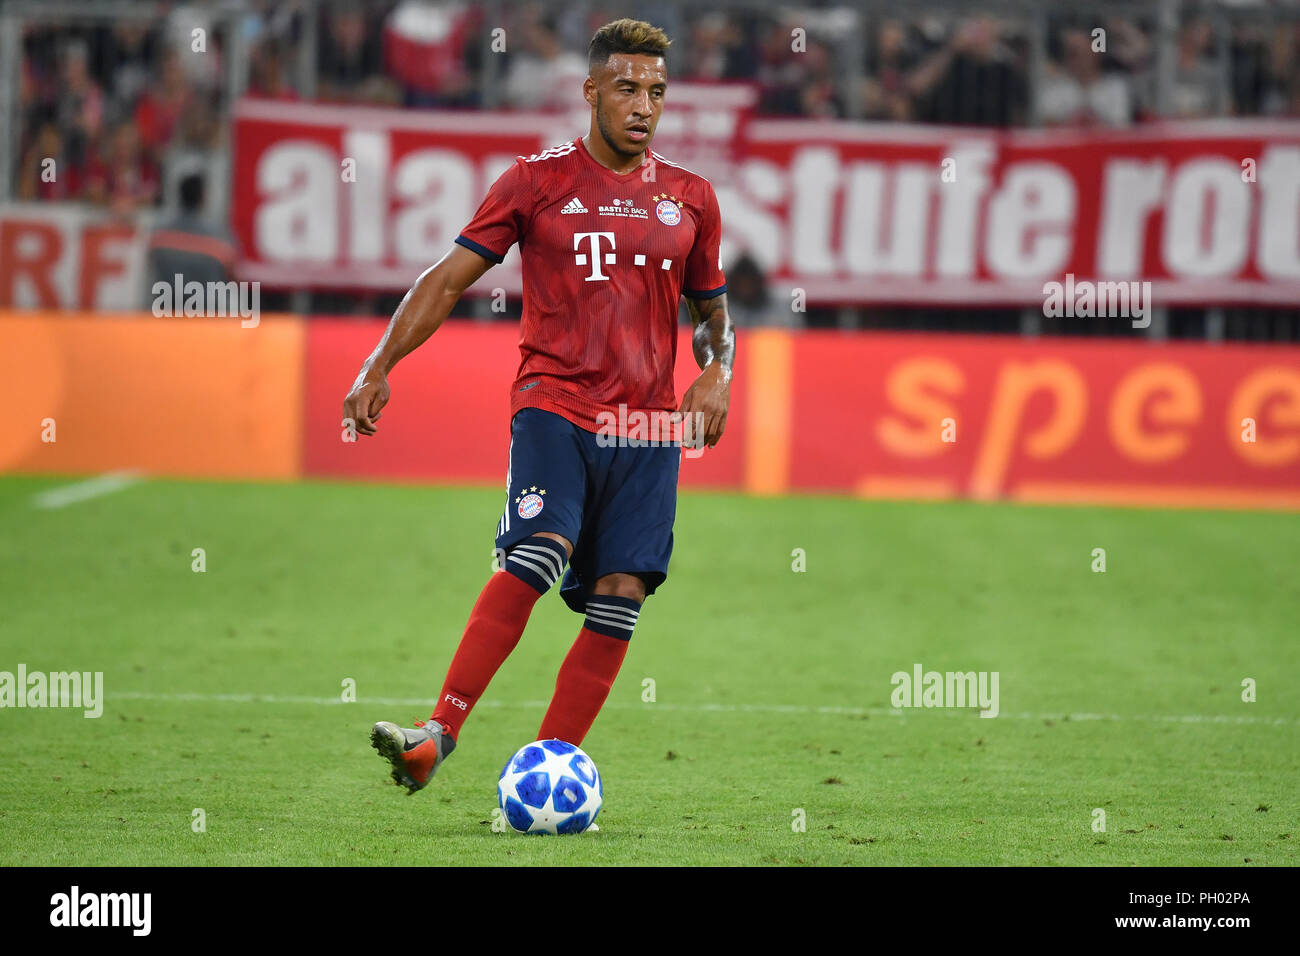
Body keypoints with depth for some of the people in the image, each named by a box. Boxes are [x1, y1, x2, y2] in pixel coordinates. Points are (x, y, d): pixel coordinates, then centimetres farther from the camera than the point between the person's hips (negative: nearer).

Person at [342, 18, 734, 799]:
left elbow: (713, 309, 24)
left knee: (620, 601, -7)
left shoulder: (690, 198, 12)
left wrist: (717, 372, 3)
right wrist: (380, 367, -6)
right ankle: (438, 735, -27)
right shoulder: (538, 181, 3)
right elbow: (449, 280, 4)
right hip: (554, 405, -3)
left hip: (648, 426, 4)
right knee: (538, 556, -25)